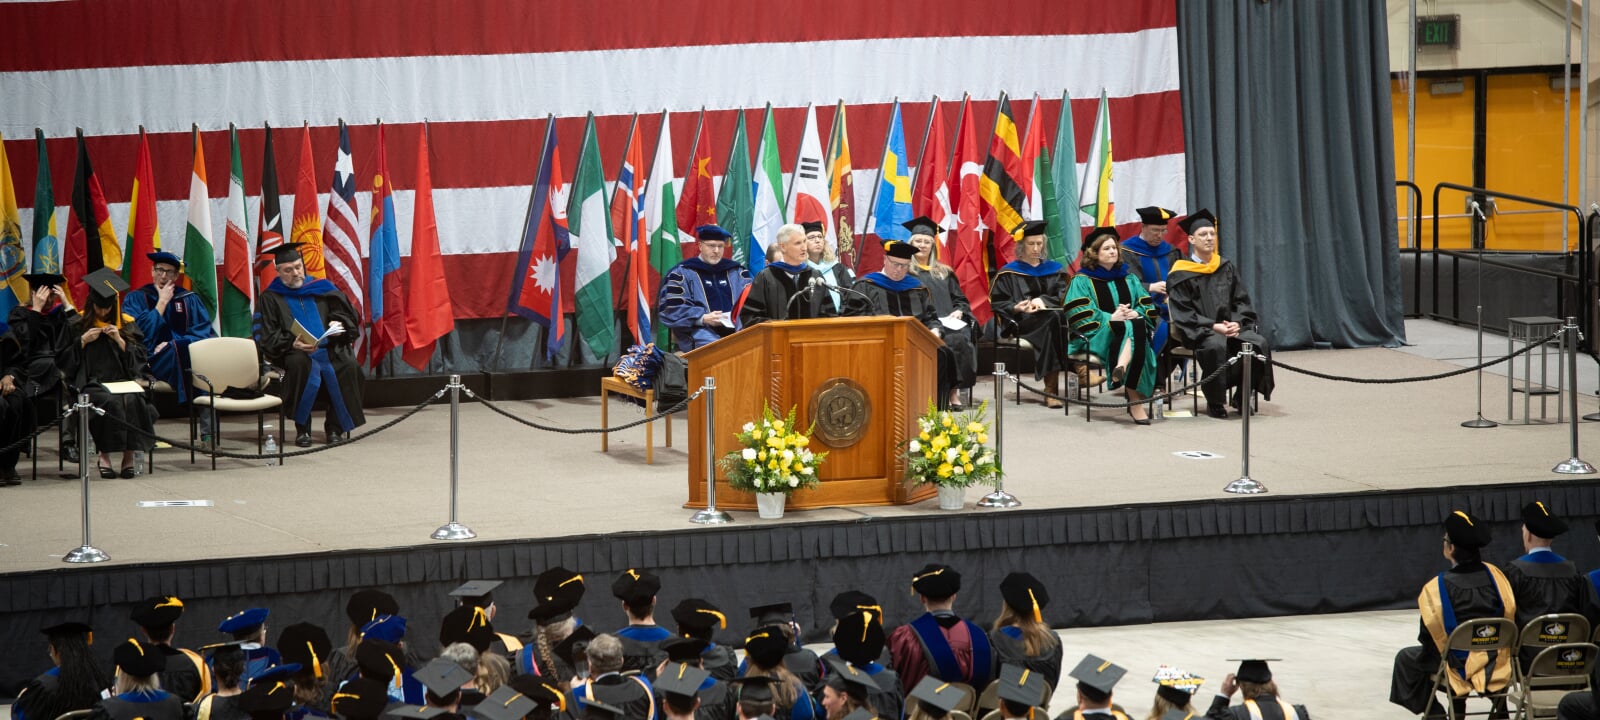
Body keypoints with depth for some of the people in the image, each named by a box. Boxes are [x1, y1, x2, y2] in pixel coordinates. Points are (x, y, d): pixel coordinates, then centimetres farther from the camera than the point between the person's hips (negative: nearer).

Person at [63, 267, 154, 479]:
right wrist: (83, 341, -5)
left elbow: (139, 357, 11)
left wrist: (120, 340, -4)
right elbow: (64, 360, 9)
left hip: (122, 381, 2)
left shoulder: (127, 324, 16)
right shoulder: (76, 325, 12)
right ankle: (105, 454, -26)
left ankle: (128, 454, -29)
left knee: (131, 401, -34)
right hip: (91, 383, -2)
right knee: (111, 402, -35)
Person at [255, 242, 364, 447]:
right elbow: (266, 337, 0)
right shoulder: (270, 298, 9)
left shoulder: (321, 288, 17)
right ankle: (302, 428, -24)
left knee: (349, 367, -29)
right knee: (299, 364, -38)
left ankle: (336, 426, -11)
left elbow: (348, 314, 18)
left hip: (329, 348, 2)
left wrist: (339, 324, -6)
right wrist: (292, 344, -18)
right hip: (296, 353, -2)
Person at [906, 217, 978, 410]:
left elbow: (960, 299, 25)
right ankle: (950, 390, -33)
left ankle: (954, 390, -31)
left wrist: (958, 311, -1)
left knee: (963, 337, -32)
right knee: (951, 341, -36)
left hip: (949, 322, 4)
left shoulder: (944, 273, 26)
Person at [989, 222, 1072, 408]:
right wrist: (1017, 308, -15)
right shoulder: (1009, 273, 13)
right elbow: (997, 303, 7)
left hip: (1054, 318, 2)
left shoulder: (1054, 270, 22)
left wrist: (1043, 300, -11)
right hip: (1021, 324, -2)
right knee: (1053, 318, -35)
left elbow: (1063, 297, 10)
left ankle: (1051, 388, -42)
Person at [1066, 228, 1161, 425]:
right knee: (1129, 328, -36)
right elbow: (1079, 314, -6)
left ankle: (1122, 367, -60)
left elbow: (1148, 307, 14)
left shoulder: (1129, 280, 24)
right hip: (1098, 336, -4)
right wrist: (1110, 318, -17)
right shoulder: (1082, 281, 9)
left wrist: (1136, 313, -10)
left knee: (1137, 325, -34)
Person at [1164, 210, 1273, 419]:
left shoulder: (1226, 268, 14)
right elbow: (1182, 313, -7)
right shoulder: (1181, 275, -1)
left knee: (1258, 342, -24)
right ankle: (1214, 403, -20)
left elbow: (1241, 301, 12)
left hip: (1230, 326, 5)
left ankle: (1242, 397, -5)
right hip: (1198, 330, -5)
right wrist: (1214, 326, -18)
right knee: (1215, 346, -38)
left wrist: (1237, 323, -9)